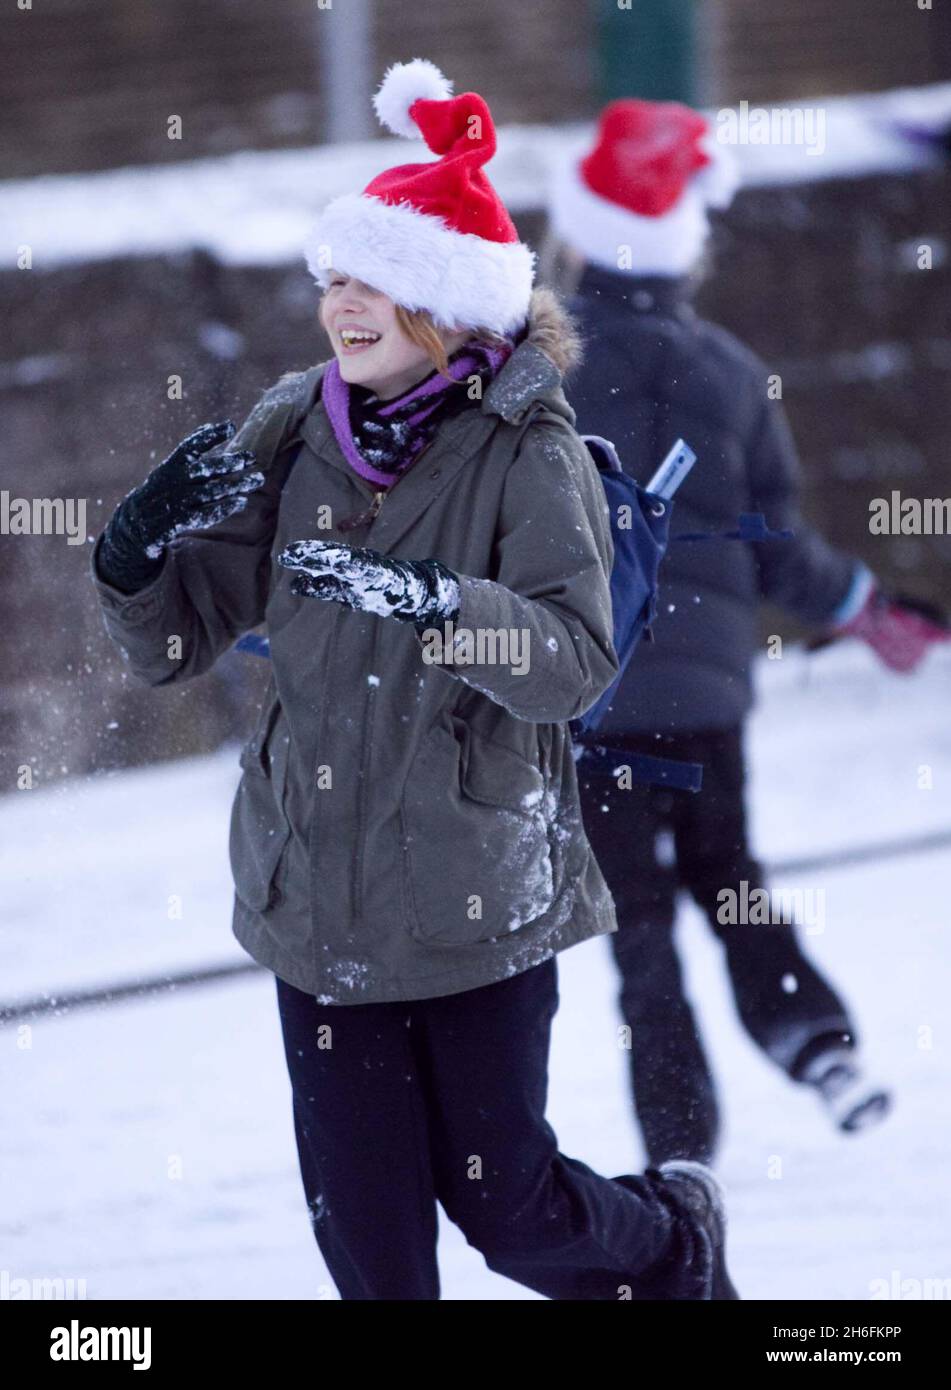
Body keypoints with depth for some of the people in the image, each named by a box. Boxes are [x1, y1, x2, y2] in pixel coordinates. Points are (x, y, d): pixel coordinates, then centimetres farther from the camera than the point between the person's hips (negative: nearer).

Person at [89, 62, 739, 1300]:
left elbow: (575, 662, -23)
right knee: (362, 1225, 3)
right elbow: (176, 643, 6)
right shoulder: (293, 440, 3)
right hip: (322, 902, 4)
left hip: (480, 901, -4)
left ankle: (676, 1243, 35)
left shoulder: (527, 455, -9)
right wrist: (139, 553, -15)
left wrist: (425, 600, -38)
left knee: (502, 1205, 4)